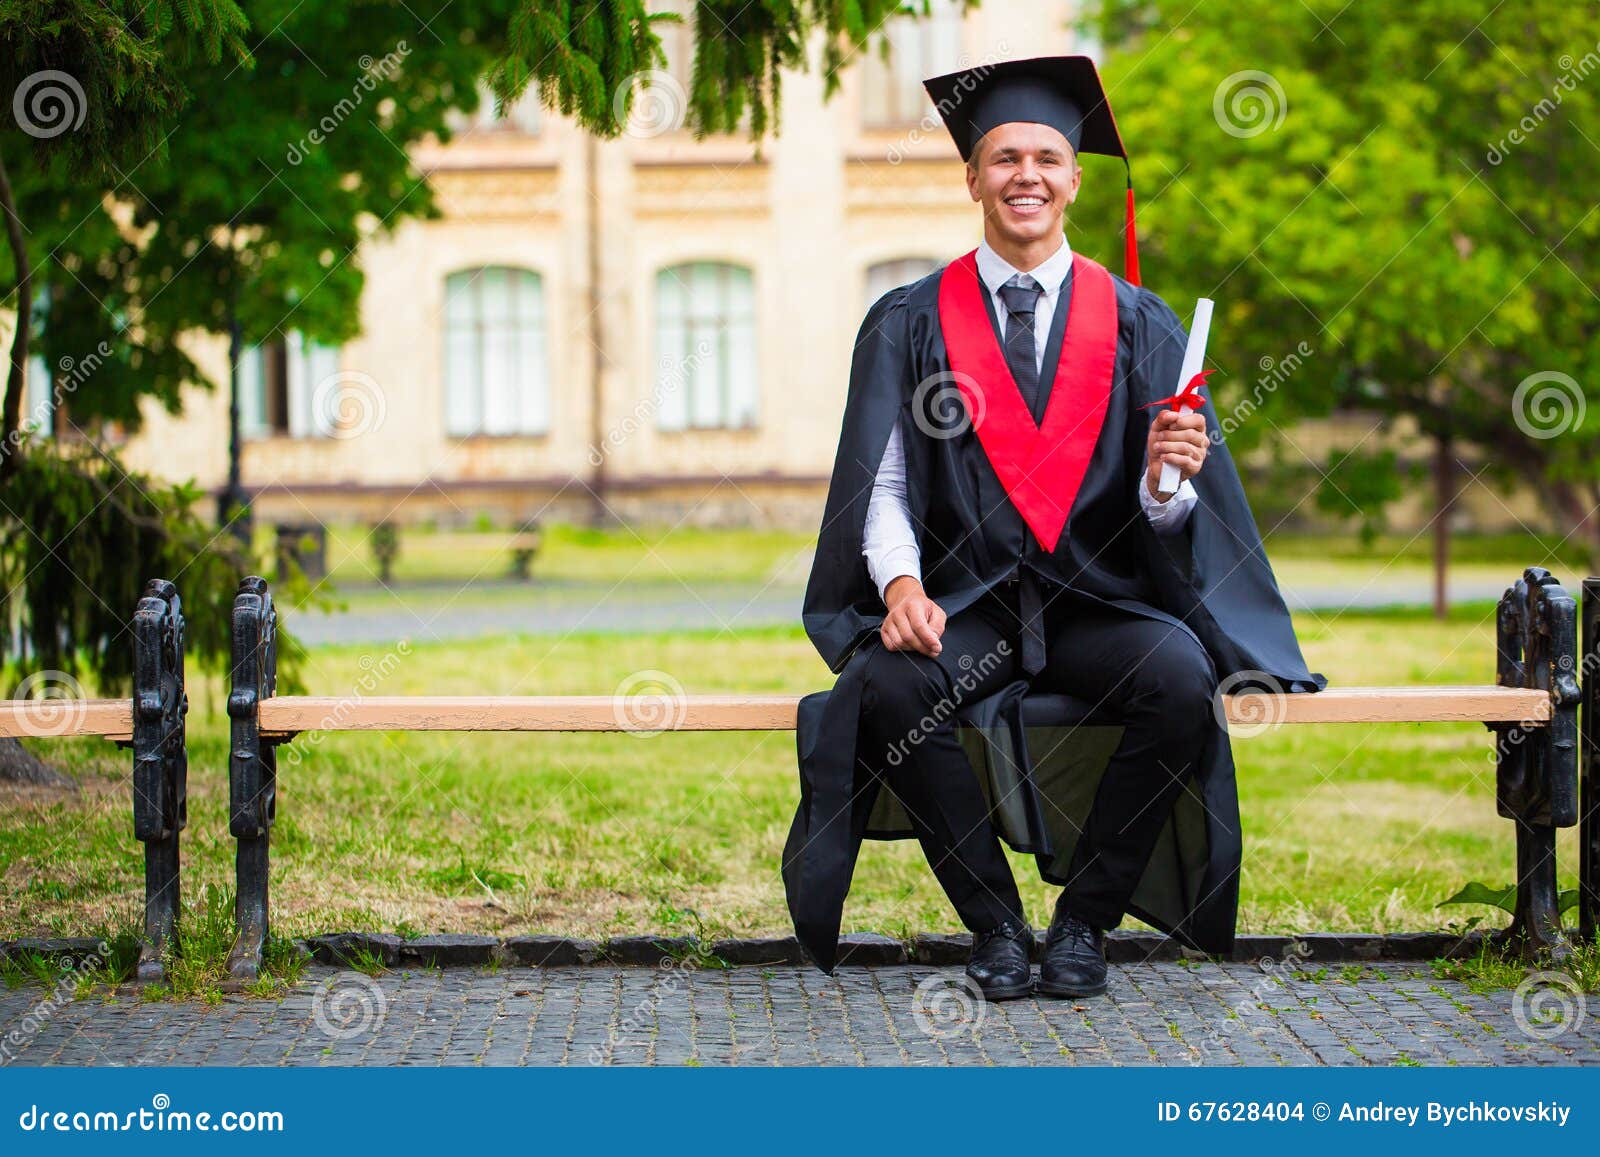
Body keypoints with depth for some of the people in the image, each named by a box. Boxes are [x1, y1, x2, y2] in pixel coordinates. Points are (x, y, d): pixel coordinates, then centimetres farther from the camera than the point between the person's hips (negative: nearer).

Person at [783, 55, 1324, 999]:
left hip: (1102, 607, 0)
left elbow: (1169, 512, 3)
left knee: (1179, 679, -32)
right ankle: (996, 922, -13)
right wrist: (901, 581, -18)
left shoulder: (1137, 322, 9)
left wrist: (1169, 478, -21)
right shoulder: (909, 322, 10)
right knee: (887, 686, -32)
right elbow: (881, 479, 2)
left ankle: (1086, 919, -11)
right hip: (964, 609, 0)